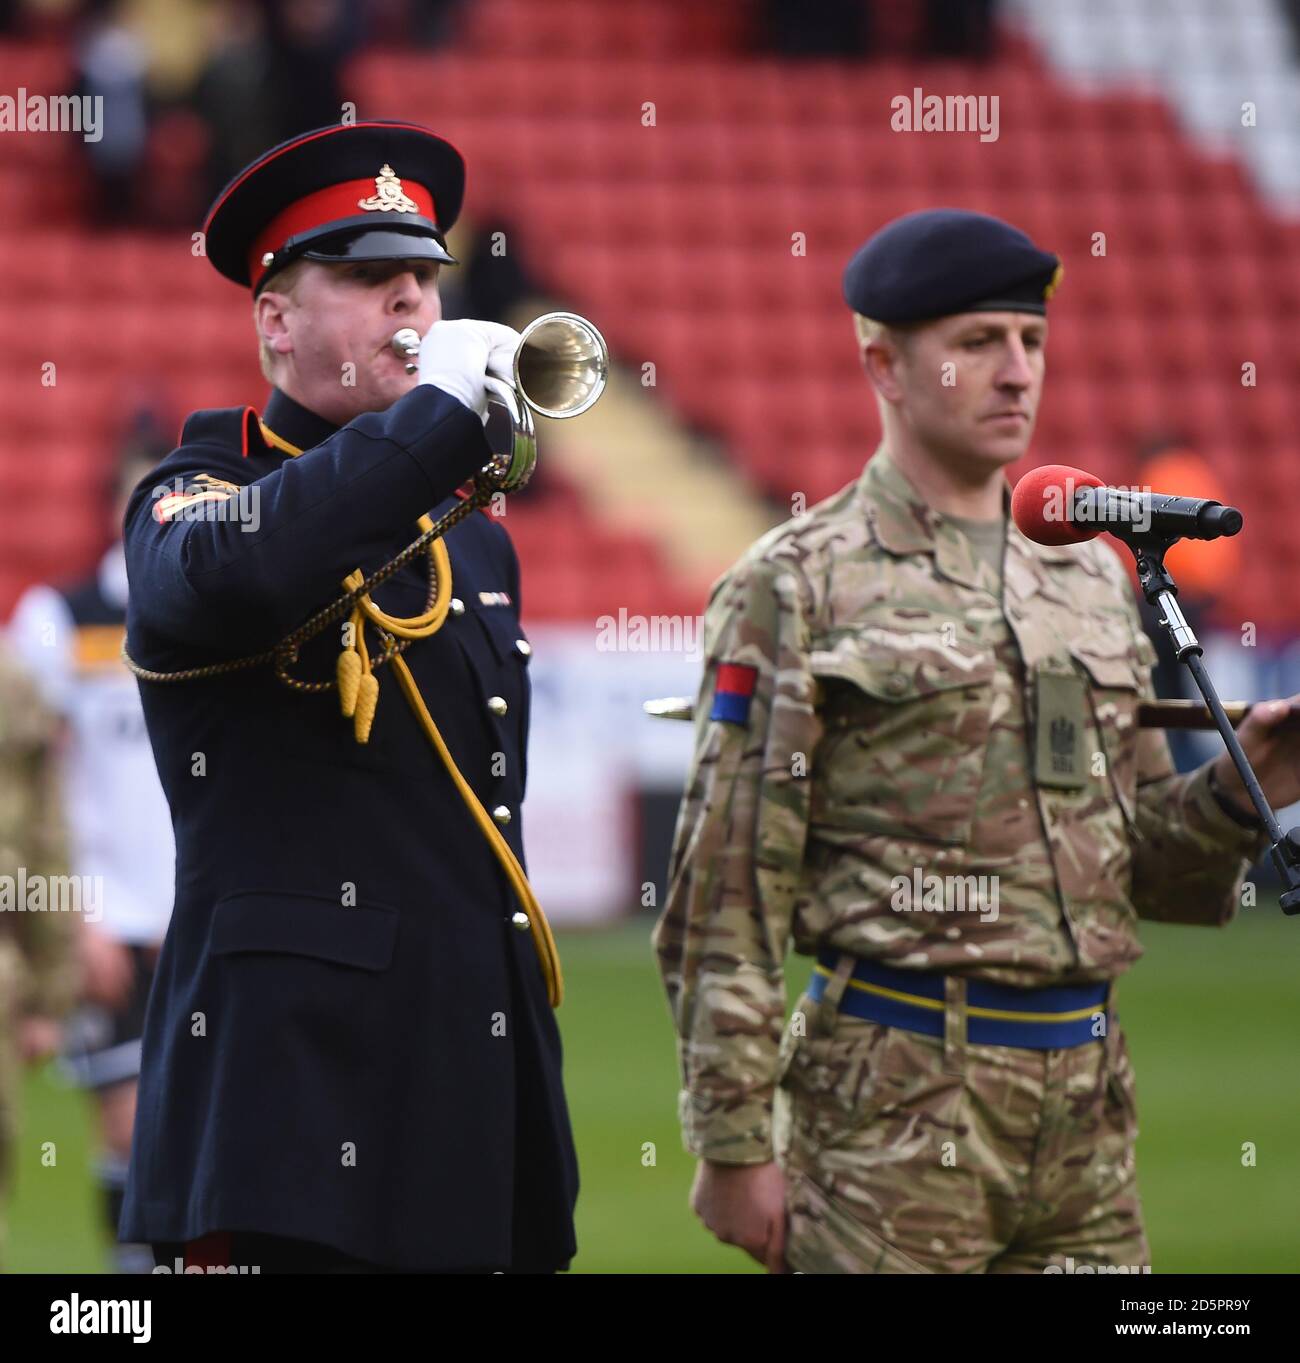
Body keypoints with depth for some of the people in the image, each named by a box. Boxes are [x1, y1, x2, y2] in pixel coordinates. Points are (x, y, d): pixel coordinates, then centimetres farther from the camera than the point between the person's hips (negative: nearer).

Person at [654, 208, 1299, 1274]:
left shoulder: (1091, 578, 15)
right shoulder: (795, 589, -3)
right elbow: (727, 895, -6)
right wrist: (734, 1144, -10)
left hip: (1088, 1103, 6)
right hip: (894, 1103, -6)